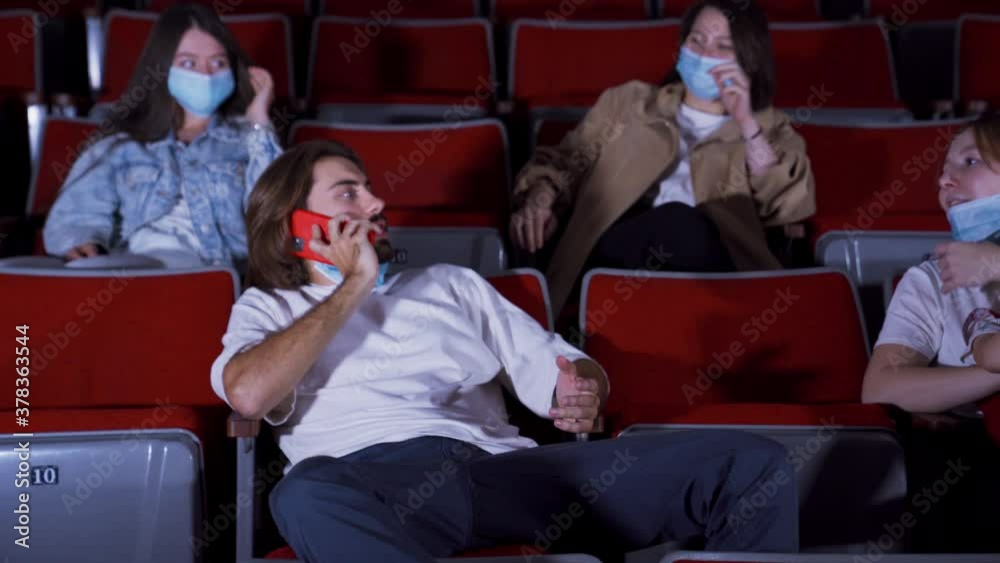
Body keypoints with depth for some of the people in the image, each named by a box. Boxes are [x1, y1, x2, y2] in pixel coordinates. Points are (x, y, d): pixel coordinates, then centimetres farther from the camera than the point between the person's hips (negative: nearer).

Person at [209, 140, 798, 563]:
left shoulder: (449, 282, 32)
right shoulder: (270, 308, 22)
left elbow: (556, 367, 25)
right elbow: (251, 394, -2)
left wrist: (584, 392, -1)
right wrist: (354, 285, 7)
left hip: (501, 465, 4)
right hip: (375, 476, -4)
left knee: (750, 462, -14)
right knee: (308, 497, -44)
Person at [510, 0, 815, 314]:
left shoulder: (767, 128, 24)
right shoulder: (627, 102, 29)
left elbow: (789, 207, 6)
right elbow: (566, 161, 23)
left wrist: (746, 123, 0)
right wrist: (540, 200, 0)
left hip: (710, 267, -1)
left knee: (682, 224, -37)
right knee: (673, 220, -35)